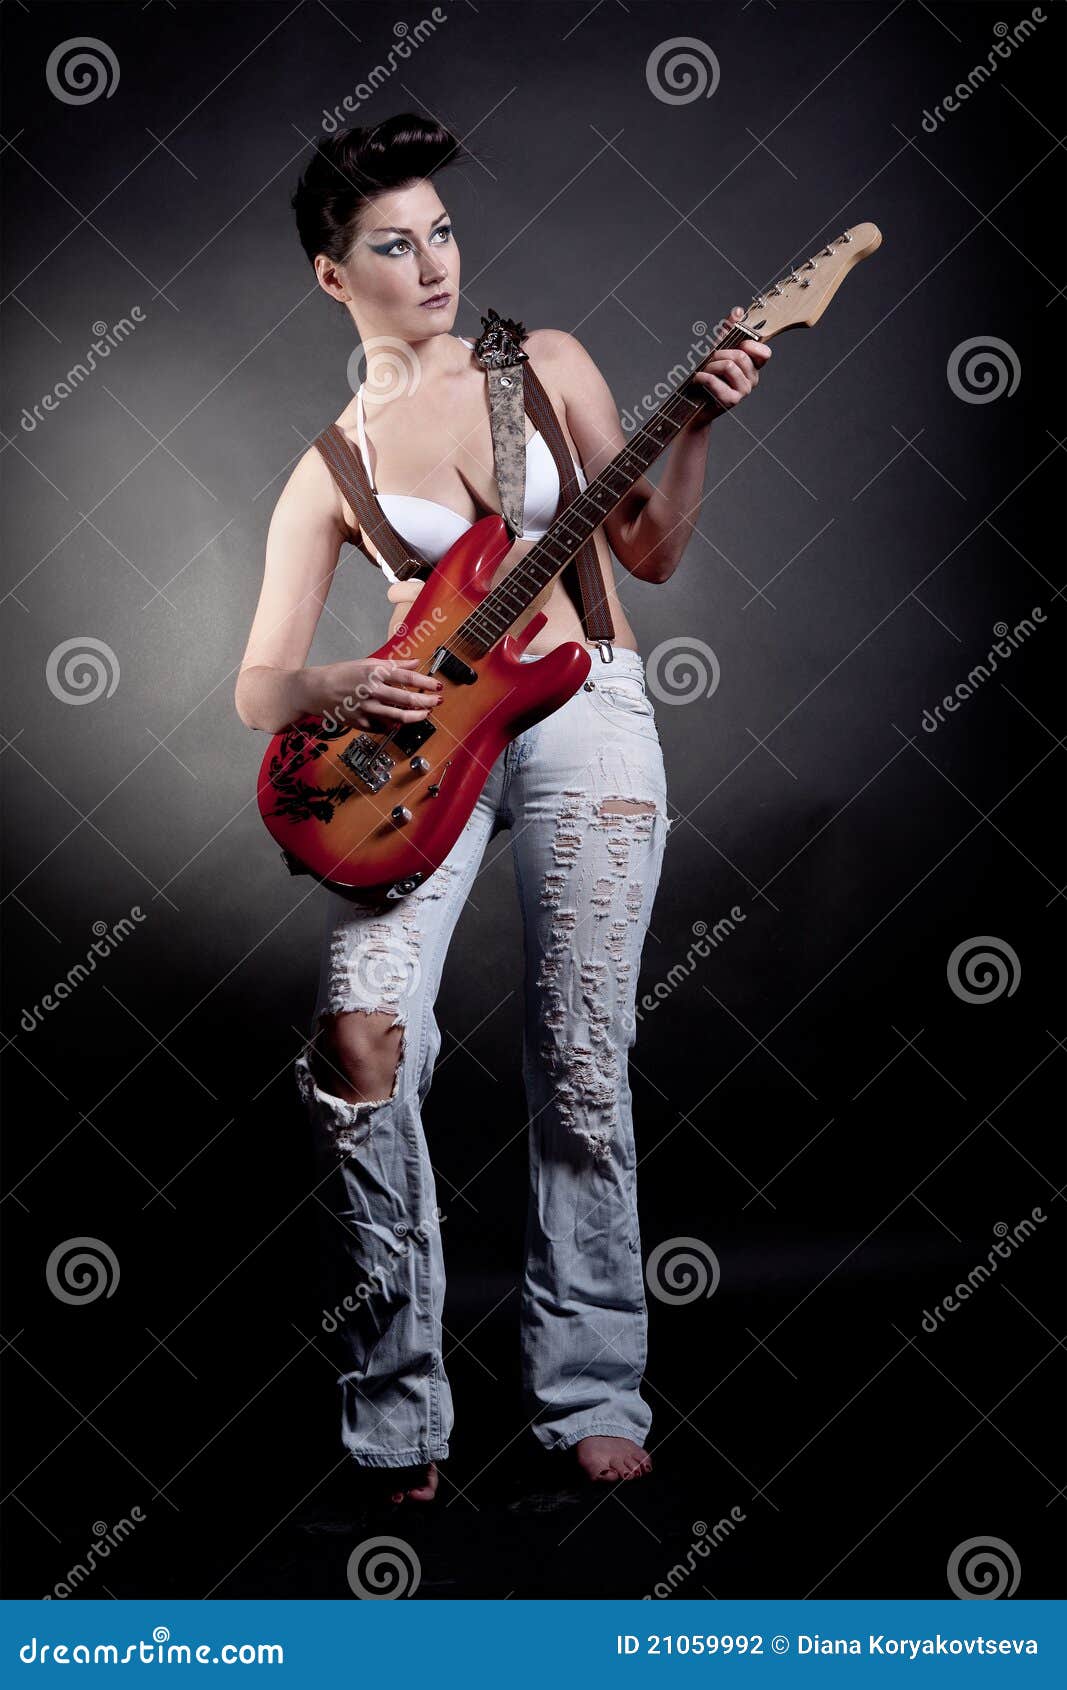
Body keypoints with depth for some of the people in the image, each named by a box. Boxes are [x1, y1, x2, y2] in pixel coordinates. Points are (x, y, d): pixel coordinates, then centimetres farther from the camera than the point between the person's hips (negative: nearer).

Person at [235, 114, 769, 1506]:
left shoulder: (549, 367, 13)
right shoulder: (331, 466, 9)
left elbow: (650, 552, 13)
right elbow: (257, 687, 5)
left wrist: (700, 429, -3)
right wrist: (334, 688, -17)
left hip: (585, 717, 0)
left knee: (580, 1065, -7)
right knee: (360, 1040, -19)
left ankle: (591, 1394, 9)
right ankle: (398, 1414, -5)